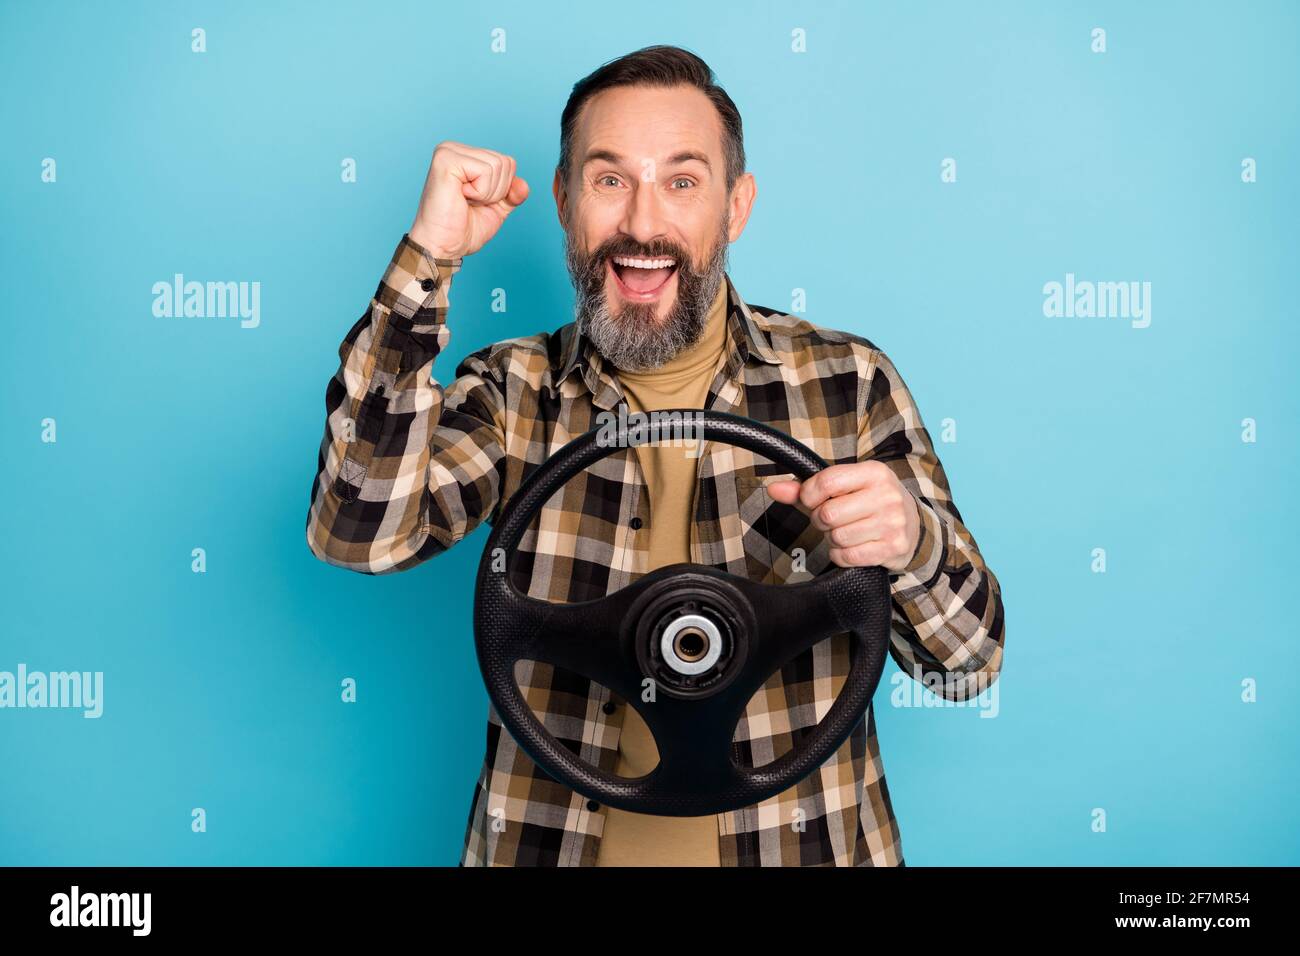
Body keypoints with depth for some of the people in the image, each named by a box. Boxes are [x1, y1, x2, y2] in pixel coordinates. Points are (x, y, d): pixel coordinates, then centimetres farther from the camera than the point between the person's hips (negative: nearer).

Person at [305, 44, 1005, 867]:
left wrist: (913, 543, -28)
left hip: (801, 843, 1)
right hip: (556, 841, 0)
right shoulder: (511, 395, -6)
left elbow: (971, 663, -6)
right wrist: (429, 255, -23)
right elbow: (361, 534, -23)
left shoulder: (849, 381, -8)